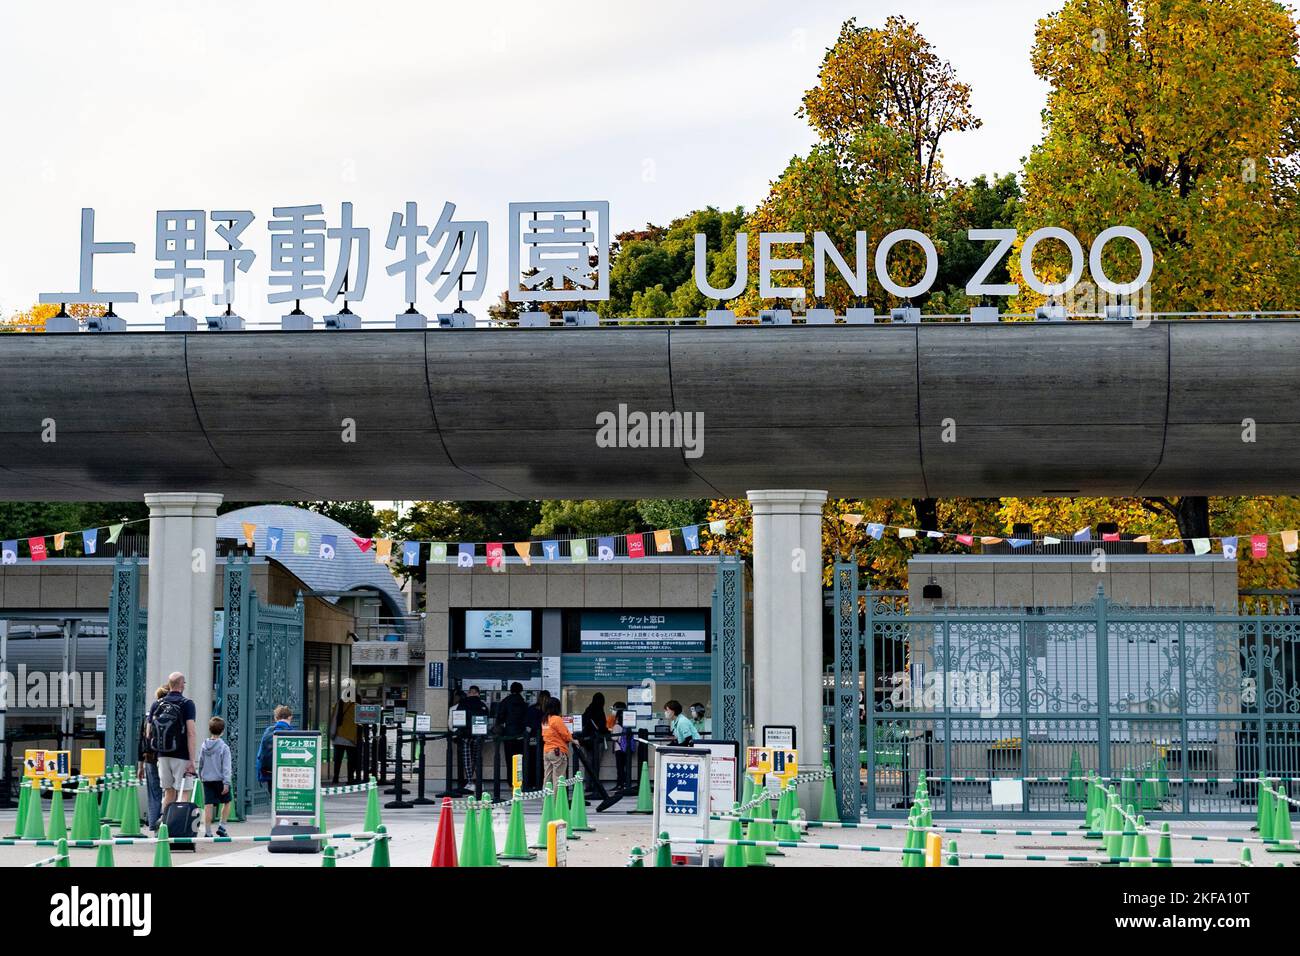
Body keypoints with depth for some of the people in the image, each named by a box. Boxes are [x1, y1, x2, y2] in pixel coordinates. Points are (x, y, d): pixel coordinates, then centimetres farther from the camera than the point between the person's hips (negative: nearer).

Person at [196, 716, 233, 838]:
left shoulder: (204, 746, 5)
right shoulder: (224, 747, -8)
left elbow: (200, 763, 13)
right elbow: (226, 767, -12)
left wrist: (200, 777, 25)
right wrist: (226, 783, -13)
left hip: (206, 779, 3)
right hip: (220, 779, -3)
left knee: (208, 805, 1)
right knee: (227, 802, 15)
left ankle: (207, 832, -2)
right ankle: (221, 827, 8)